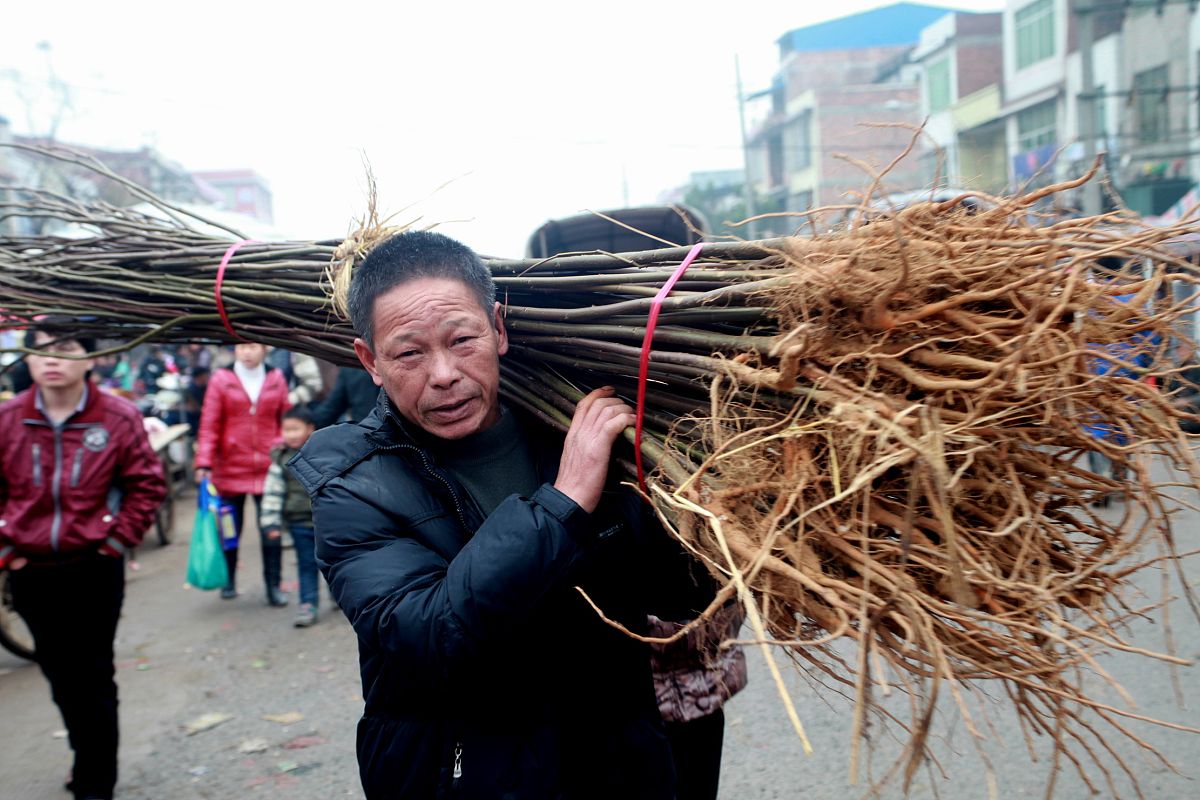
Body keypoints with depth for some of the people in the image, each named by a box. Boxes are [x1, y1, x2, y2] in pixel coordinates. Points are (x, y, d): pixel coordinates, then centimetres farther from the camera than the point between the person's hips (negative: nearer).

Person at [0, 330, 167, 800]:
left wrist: (119, 539, -7)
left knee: (93, 678, 4)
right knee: (59, 674, 17)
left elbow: (147, 485, -3)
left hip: (95, 569, -3)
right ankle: (90, 759, 38)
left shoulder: (118, 418, -9)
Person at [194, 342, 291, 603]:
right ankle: (228, 582, 27)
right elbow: (209, 425, -3)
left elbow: (286, 422, 11)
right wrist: (204, 463, -9)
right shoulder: (221, 380, 1)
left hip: (268, 469, 1)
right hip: (231, 469, -1)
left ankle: (273, 586, 11)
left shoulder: (276, 379, 7)